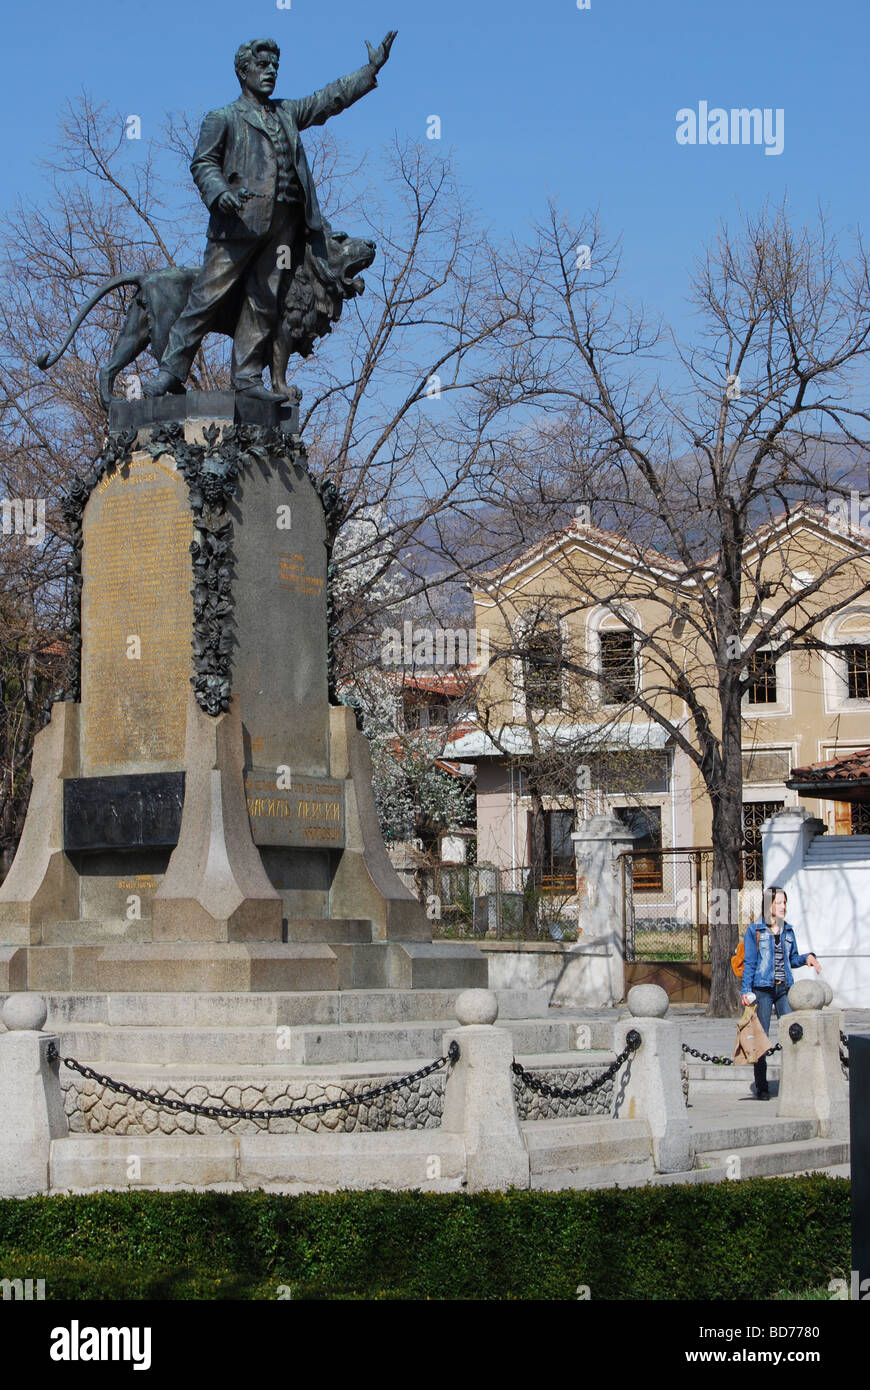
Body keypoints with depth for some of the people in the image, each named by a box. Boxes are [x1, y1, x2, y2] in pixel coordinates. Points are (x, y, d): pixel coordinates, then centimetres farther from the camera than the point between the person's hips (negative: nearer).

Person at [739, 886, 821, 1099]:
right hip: (762, 988, -4)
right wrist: (745, 990, -8)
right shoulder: (755, 931, 0)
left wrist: (807, 958, 1)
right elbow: (749, 963, -1)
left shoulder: (788, 930, 12)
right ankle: (761, 1087, 6)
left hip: (784, 988, 4)